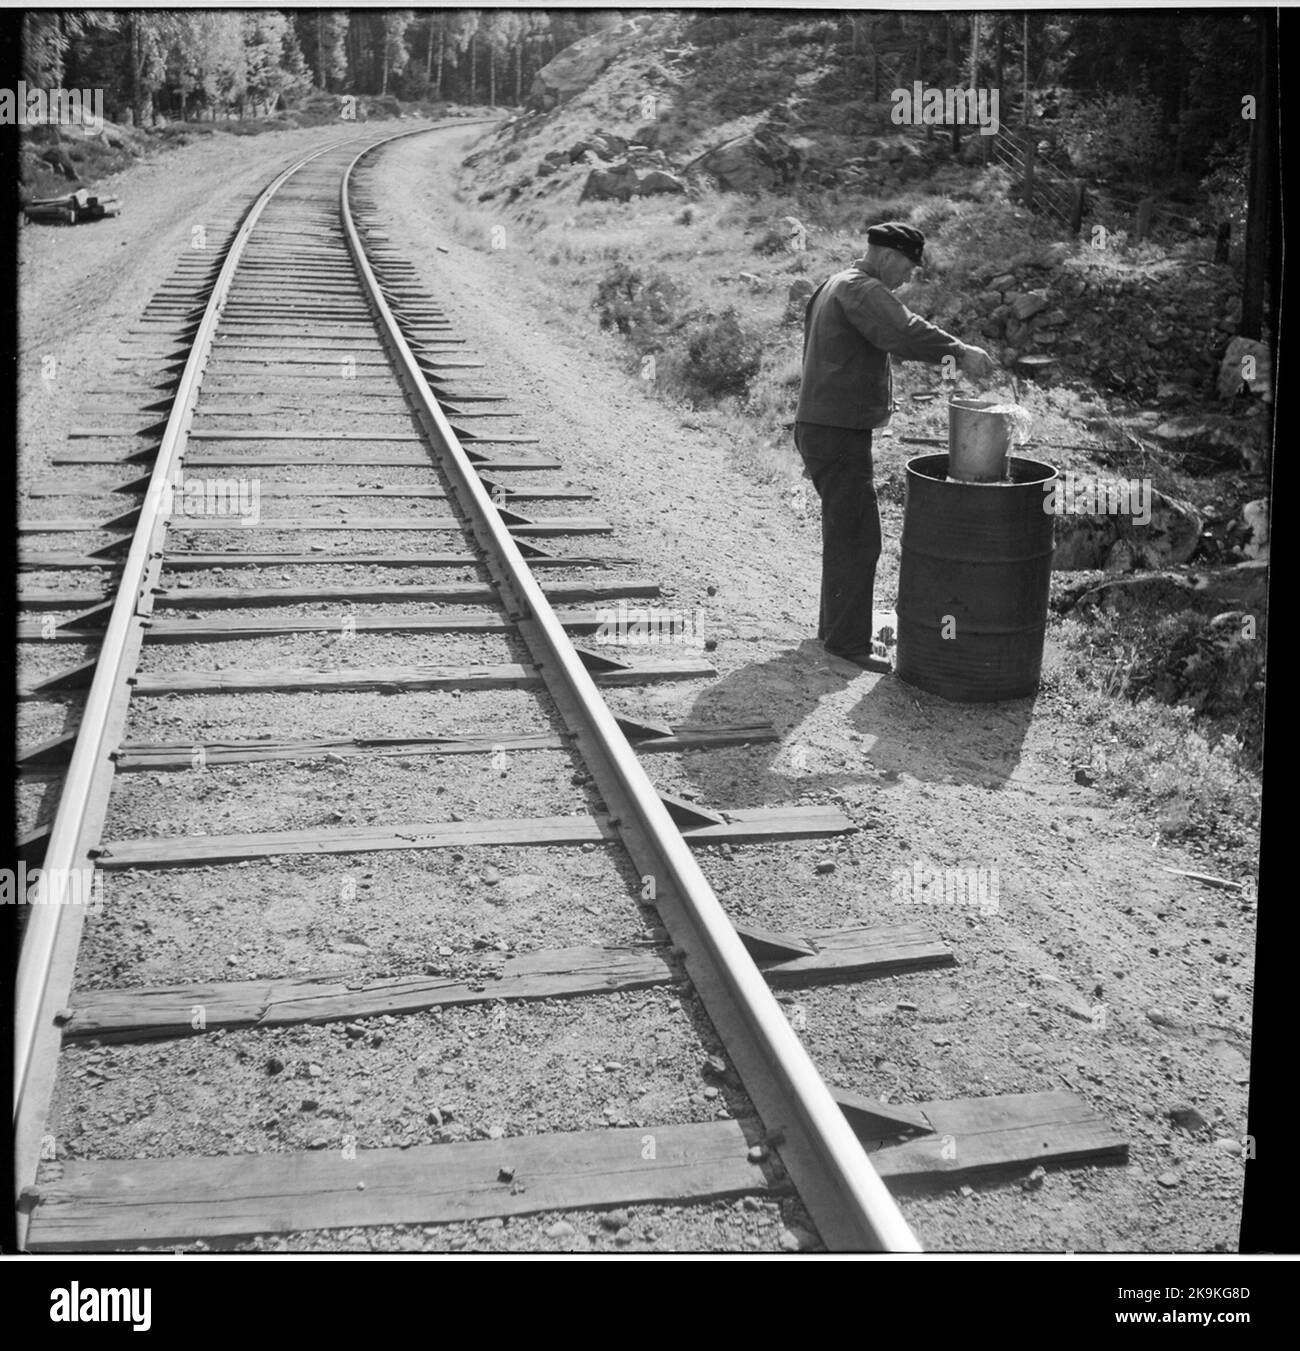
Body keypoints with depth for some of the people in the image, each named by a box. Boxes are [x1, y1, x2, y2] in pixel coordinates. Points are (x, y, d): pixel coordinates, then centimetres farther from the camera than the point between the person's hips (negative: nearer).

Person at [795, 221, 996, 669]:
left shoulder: (834, 287, 20)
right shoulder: (860, 289, -14)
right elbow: (902, 330, -33)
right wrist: (958, 350, -39)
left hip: (821, 428, 11)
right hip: (838, 433, -11)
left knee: (844, 531, 19)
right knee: (858, 536, -8)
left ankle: (836, 625, 28)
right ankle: (847, 641, -5)